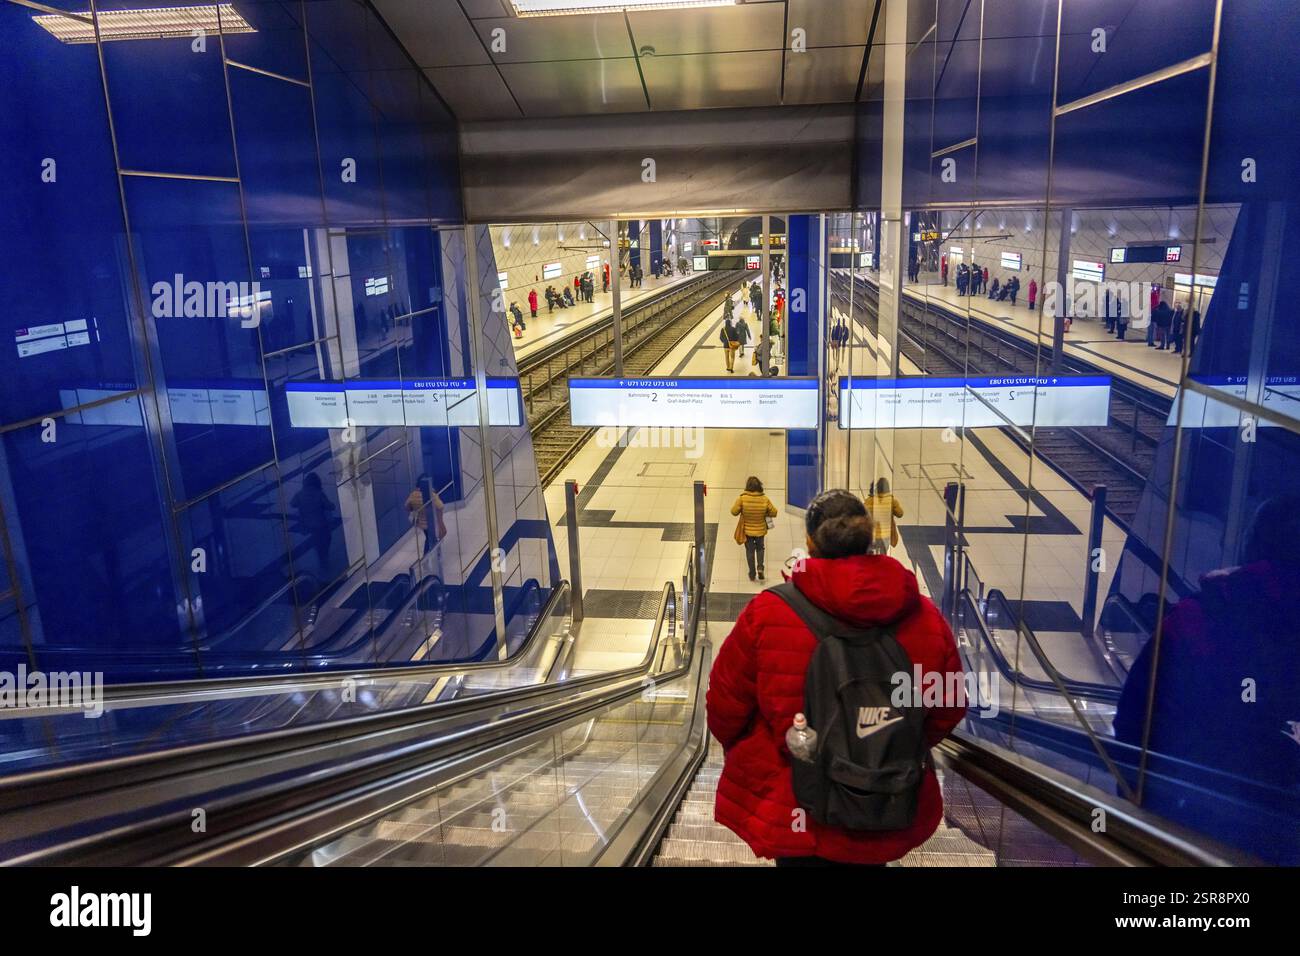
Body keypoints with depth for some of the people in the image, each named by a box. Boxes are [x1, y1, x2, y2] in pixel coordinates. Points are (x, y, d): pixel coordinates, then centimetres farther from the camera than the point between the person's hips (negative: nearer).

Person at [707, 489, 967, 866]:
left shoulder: (768, 613, -19)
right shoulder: (926, 618, -10)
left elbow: (726, 701, -10)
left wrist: (738, 750, 13)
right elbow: (948, 711, 2)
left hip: (790, 811, -3)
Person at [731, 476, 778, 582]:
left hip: (747, 530, -1)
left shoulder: (742, 498, -21)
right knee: (760, 548, 25)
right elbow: (774, 513, -8)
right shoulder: (765, 499, -16)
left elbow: (734, 511, -15)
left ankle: (752, 574, 21)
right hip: (760, 530, 1)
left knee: (750, 551, 15)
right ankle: (760, 567, 6)